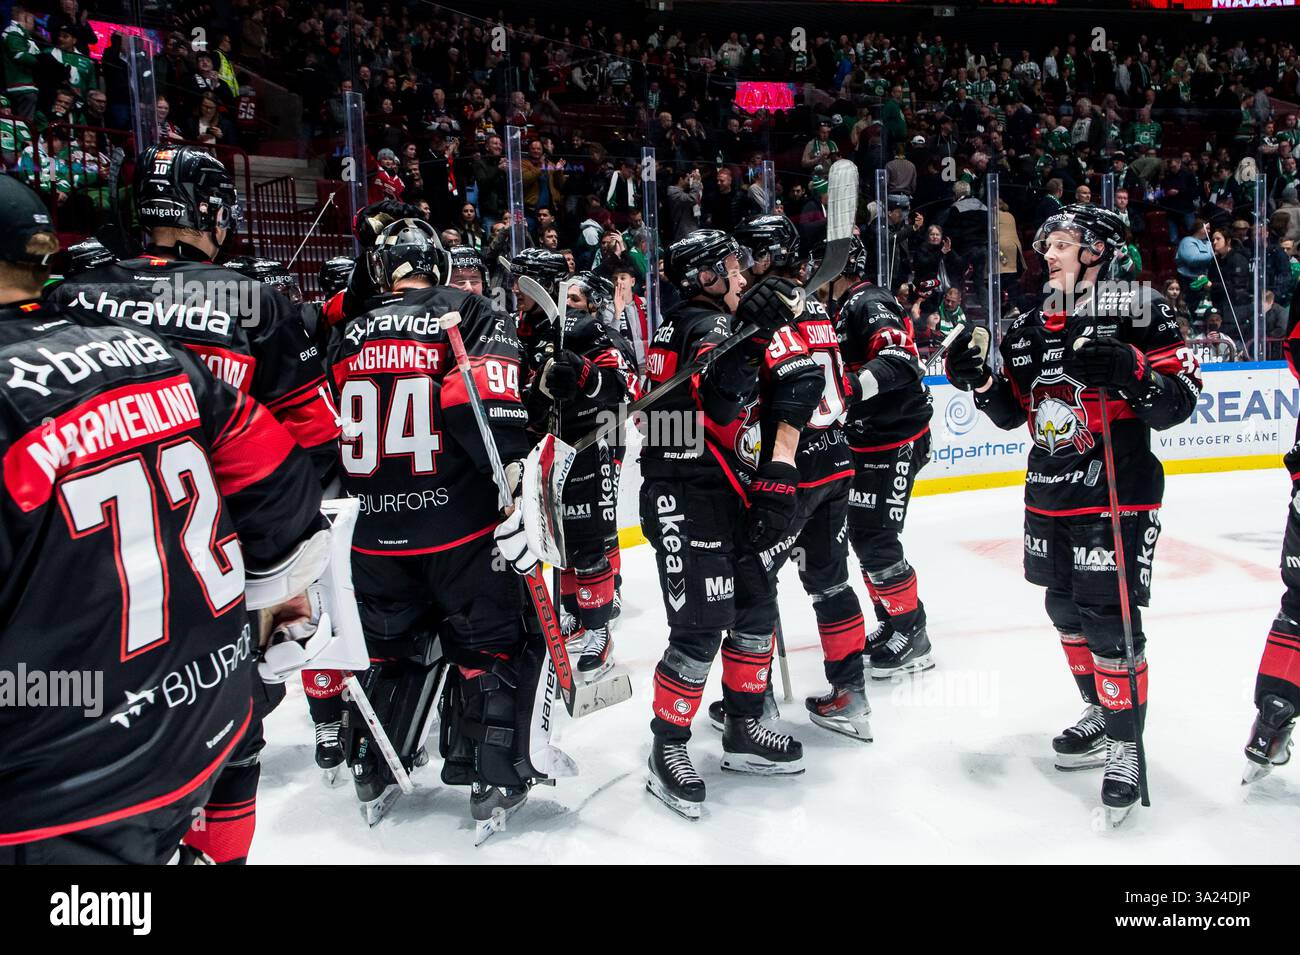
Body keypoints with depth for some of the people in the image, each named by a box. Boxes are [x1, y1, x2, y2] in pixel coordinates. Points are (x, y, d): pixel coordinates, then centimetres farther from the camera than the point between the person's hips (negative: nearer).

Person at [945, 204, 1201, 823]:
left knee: (1110, 620, -6)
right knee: (1066, 610, 16)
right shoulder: (1030, 326, 11)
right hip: (1048, 494, 7)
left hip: (1118, 493, -7)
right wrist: (978, 379, -2)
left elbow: (1179, 401, -10)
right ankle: (1100, 714, 35)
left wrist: (1128, 370, -27)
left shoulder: (1138, 309, -6)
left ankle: (1124, 744, 10)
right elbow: (1012, 413, 15)